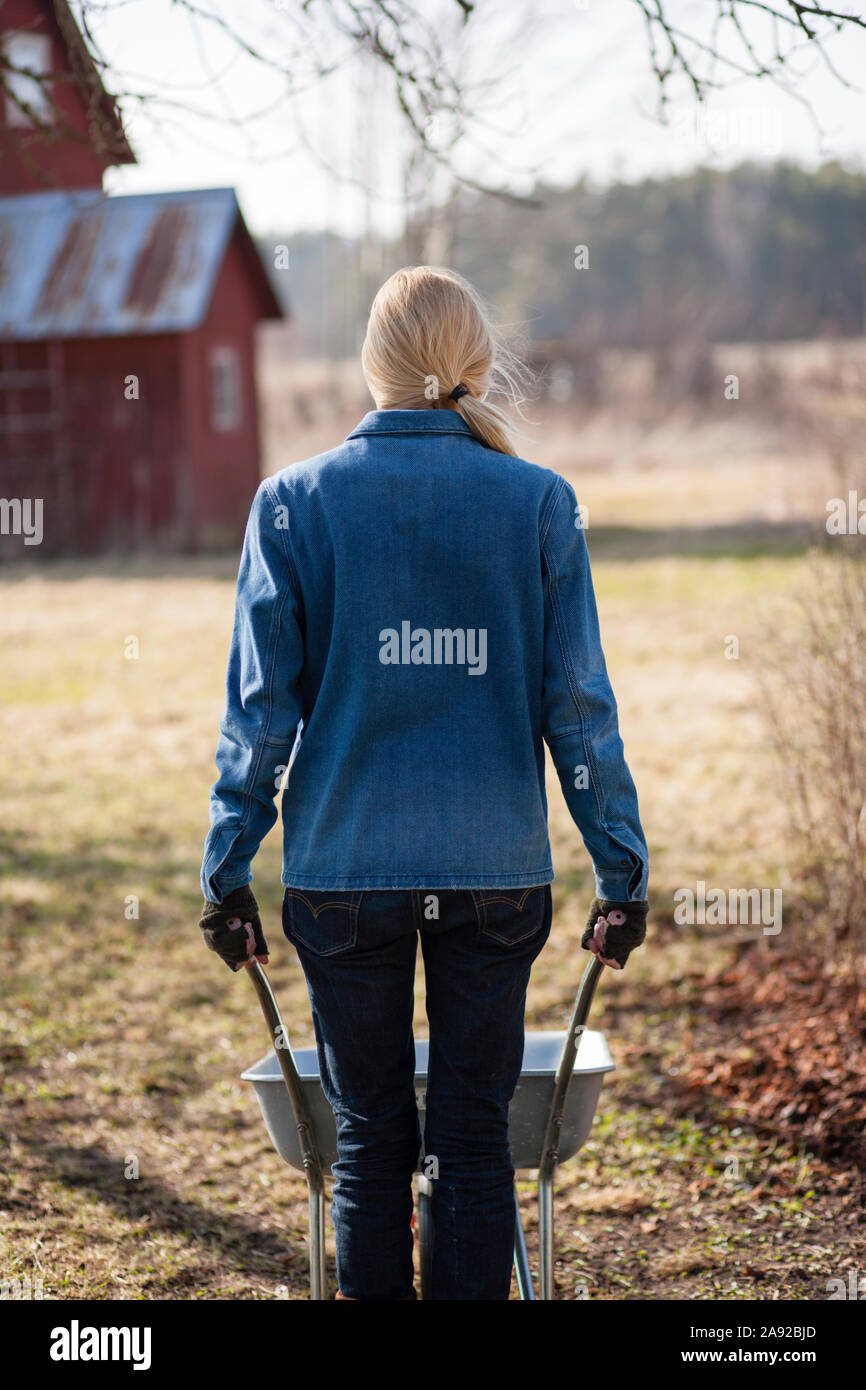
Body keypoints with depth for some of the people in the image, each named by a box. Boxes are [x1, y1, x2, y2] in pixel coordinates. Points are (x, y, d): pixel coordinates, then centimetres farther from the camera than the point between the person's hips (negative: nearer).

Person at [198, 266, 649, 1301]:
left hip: (342, 866, 0)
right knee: (474, 1138, 10)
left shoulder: (294, 502, -2)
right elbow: (578, 707, -1)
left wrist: (226, 871, 5)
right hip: (496, 866, 0)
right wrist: (622, 871, 6)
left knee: (370, 1138, 11)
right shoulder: (538, 502, -2)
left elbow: (259, 707, -2)